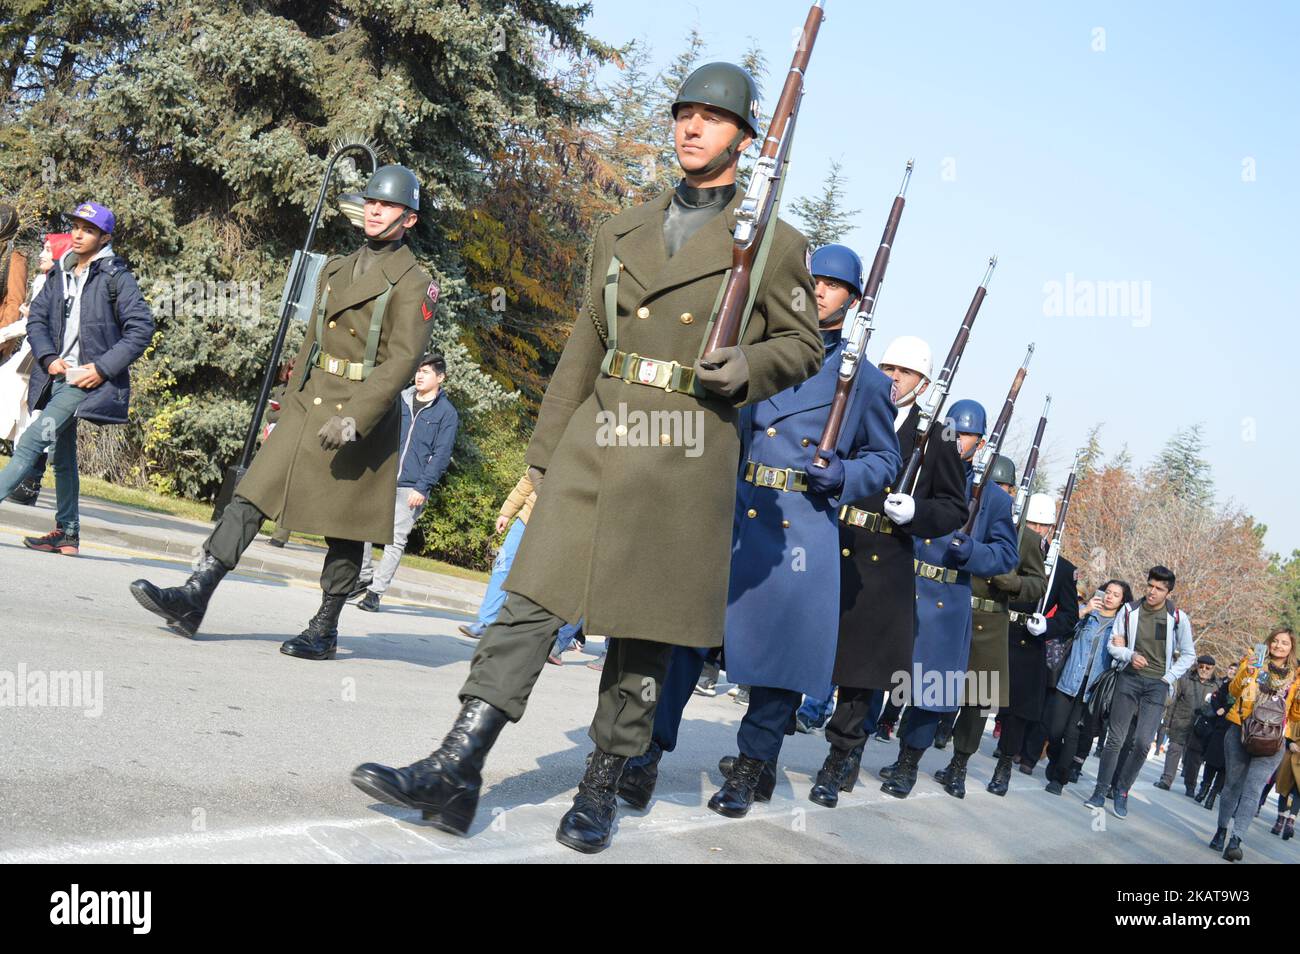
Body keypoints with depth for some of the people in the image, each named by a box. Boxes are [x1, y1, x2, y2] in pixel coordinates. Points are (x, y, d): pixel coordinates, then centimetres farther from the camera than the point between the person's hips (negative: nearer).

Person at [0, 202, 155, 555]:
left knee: (33, 438, -19)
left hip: (90, 379, -7)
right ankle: (67, 533, 17)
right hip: (59, 377, 7)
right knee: (63, 458, 10)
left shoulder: (116, 276, -5)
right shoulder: (60, 275, 13)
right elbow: (36, 319, 12)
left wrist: (103, 368, -15)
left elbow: (141, 328, -10)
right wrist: (49, 358, -6)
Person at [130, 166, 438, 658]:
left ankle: (324, 630, 15)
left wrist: (355, 417, -23)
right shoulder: (336, 268, 17)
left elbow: (402, 362, -15)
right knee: (250, 496, -3)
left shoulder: (414, 284, -6)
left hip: (361, 419, -6)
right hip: (307, 407, 6)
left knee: (345, 528, 3)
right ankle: (193, 599, -5)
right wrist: (288, 409, 19)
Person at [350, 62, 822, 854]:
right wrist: (544, 452, 14)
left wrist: (747, 369, -11)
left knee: (645, 632, 3)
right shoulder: (621, 232, 17)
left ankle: (602, 791, 16)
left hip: (686, 461, -3)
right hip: (592, 443, 3)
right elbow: (584, 348, 17)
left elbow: (803, 344, 11)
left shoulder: (775, 243, 6)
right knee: (531, 597, -6)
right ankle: (455, 773, -6)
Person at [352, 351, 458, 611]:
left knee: (396, 541, -2)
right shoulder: (400, 400, 11)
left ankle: (376, 591, 5)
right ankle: (364, 577, 19)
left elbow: (441, 455, -5)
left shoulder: (446, 413, 0)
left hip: (412, 487, -4)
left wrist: (422, 487, -13)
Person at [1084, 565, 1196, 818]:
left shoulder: (1177, 618, -3)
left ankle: (1122, 792, 6)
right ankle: (1100, 792, 6)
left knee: (1143, 742, -10)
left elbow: (1188, 655, 7)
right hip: (1129, 678, 1)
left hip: (1157, 684, -1)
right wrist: (1130, 655, -12)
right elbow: (1113, 645, 7)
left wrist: (1168, 678, -1)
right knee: (1115, 738, 0)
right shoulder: (1129, 611, 0)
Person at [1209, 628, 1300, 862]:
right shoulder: (1253, 664, 9)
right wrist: (1244, 674, -10)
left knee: (1253, 790, -10)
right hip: (1241, 732, 0)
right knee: (1233, 783, 8)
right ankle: (1221, 831, 22)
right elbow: (1234, 691, 7)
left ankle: (1236, 840, -14)